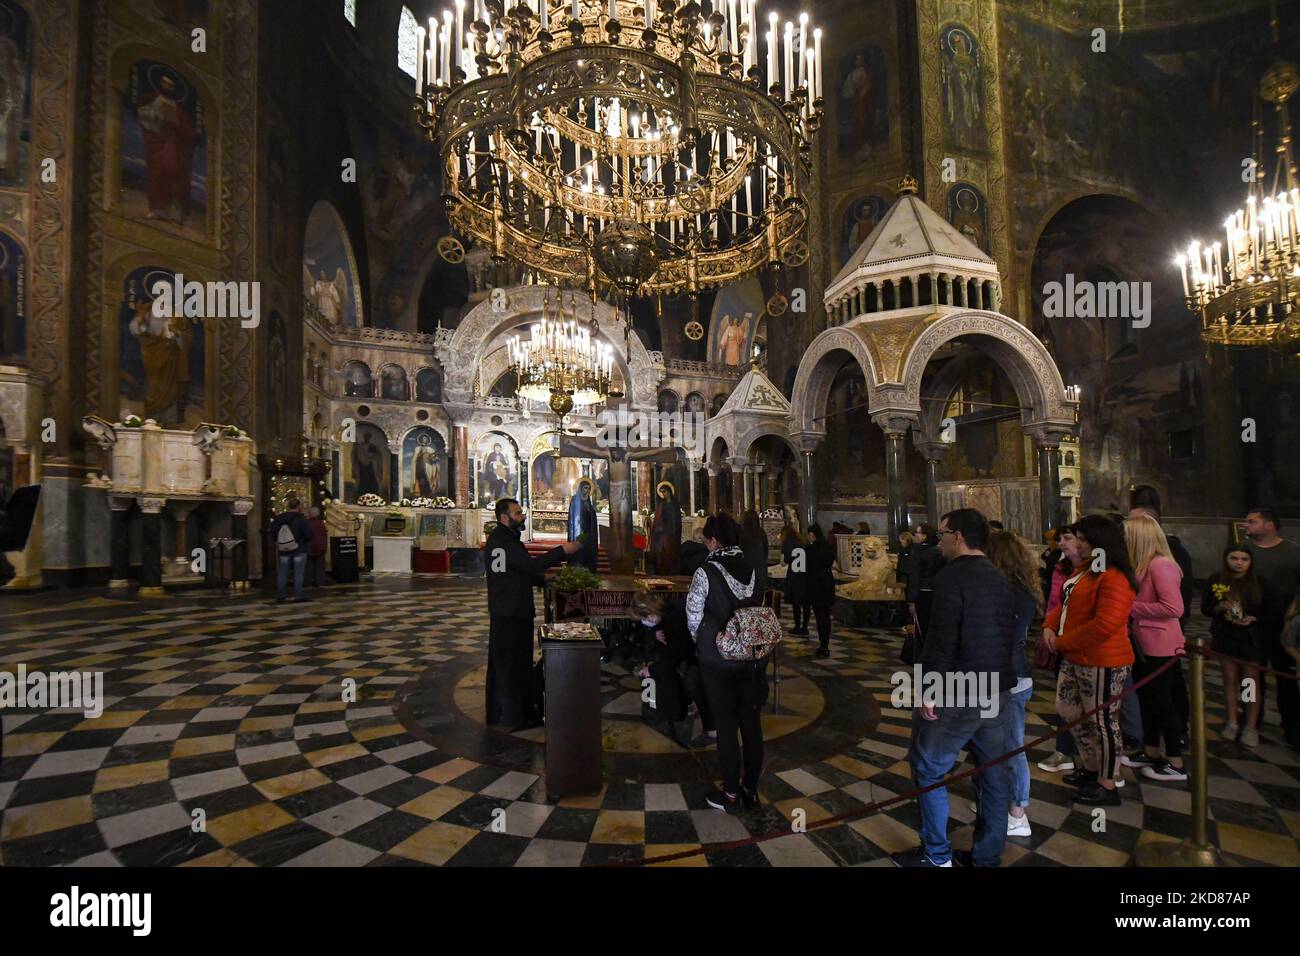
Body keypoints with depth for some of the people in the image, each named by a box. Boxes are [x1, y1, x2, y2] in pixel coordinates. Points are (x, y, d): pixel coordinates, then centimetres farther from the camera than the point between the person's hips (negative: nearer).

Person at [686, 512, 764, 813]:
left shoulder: (705, 572, -16)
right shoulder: (753, 568, -3)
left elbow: (694, 618, -9)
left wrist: (702, 643, 10)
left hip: (718, 660, -4)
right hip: (754, 656, 4)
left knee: (726, 724, 9)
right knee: (751, 721, 14)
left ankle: (731, 794, 21)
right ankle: (750, 790, 28)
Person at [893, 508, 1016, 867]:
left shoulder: (951, 577, -17)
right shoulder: (1000, 579, 8)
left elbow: (942, 640, -22)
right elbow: (1009, 635, 15)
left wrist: (927, 689, -15)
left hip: (957, 695, -8)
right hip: (997, 693, 8)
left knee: (928, 771, 6)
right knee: (993, 773, 15)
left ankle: (937, 855, 15)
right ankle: (988, 855, 28)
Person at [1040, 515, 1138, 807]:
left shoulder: (1114, 579, -20)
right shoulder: (1085, 570, 12)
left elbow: (1104, 625, -27)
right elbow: (1065, 604, 17)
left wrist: (1063, 642, -18)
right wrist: (1050, 627, -1)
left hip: (1101, 662, -10)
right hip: (1075, 658, 10)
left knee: (1102, 721, 3)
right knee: (1068, 710, 19)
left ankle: (1107, 785, 19)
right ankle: (1091, 767, 37)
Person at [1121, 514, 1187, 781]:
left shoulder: (1160, 565, -20)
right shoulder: (1144, 565, 9)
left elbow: (1174, 607, -25)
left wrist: (1132, 607, -19)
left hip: (1160, 647, -9)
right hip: (1145, 644, 9)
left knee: (1161, 701, 2)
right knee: (1147, 698, 18)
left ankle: (1175, 763, 16)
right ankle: (1151, 753, 31)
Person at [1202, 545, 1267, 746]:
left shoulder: (1258, 582, -5)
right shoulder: (1216, 580, -3)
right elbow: (1205, 609, 1)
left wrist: (1253, 619, -17)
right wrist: (1220, 607, -18)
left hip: (1252, 638, -1)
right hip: (1225, 637, 1)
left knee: (1251, 682, 0)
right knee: (1230, 680, 9)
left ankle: (1251, 727, 10)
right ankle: (1232, 723, 18)